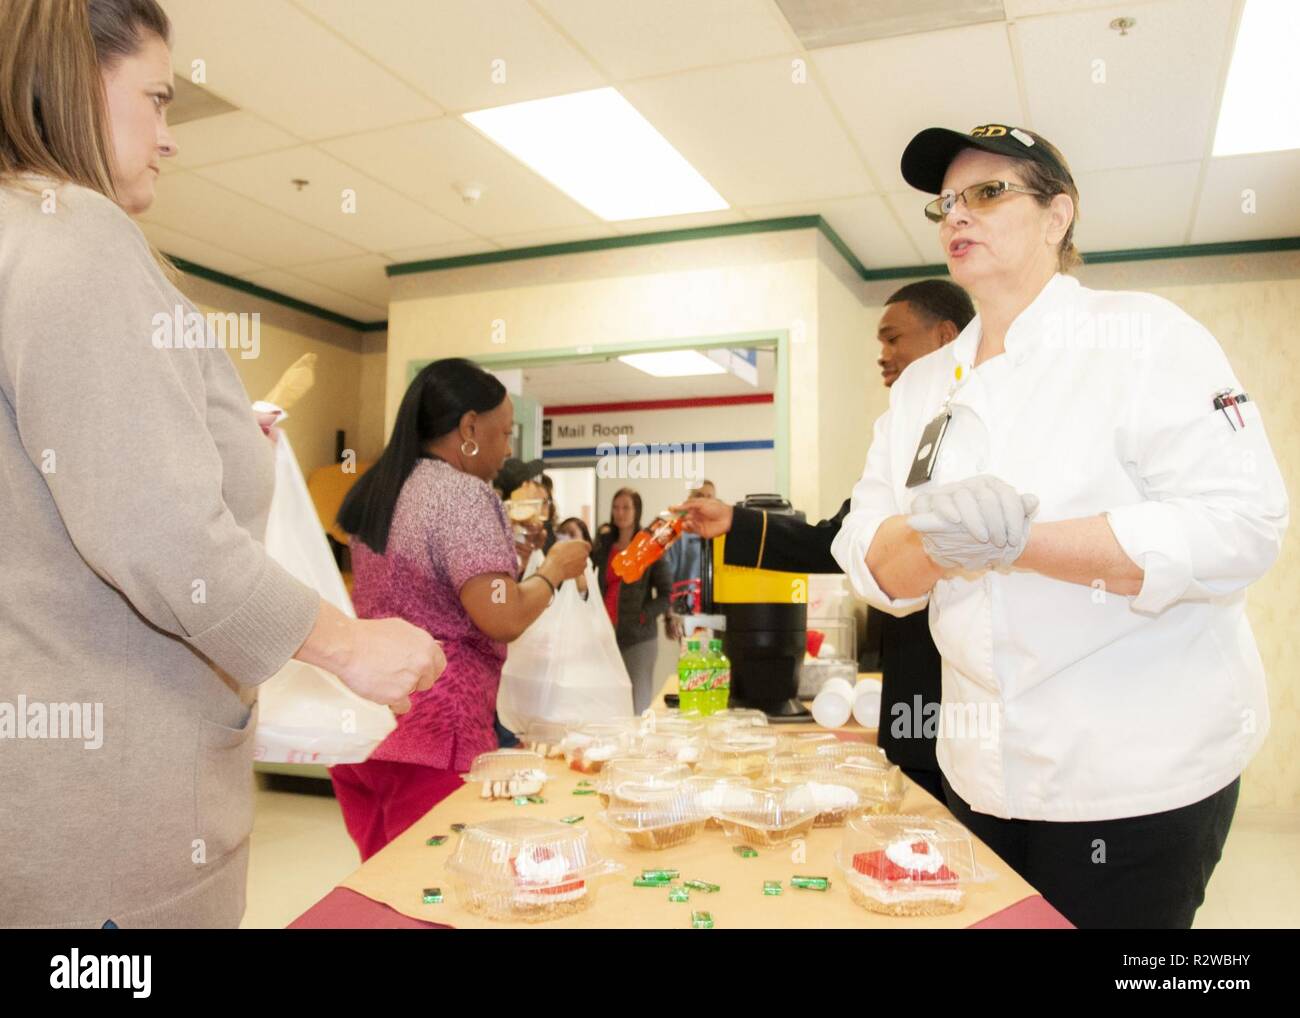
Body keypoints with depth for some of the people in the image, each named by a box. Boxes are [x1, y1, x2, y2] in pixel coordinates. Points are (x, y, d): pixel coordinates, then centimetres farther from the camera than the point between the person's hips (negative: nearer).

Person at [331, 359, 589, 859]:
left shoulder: (374, 491, 11)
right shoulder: (462, 494, -16)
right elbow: (503, 620, -23)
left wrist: (506, 548, 22)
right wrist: (553, 569, -5)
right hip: (432, 732, -9)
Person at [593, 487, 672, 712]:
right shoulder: (604, 544, 12)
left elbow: (666, 594, -2)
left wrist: (643, 616, -12)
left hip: (638, 637, -4)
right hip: (606, 634, 4)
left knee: (638, 708, -3)